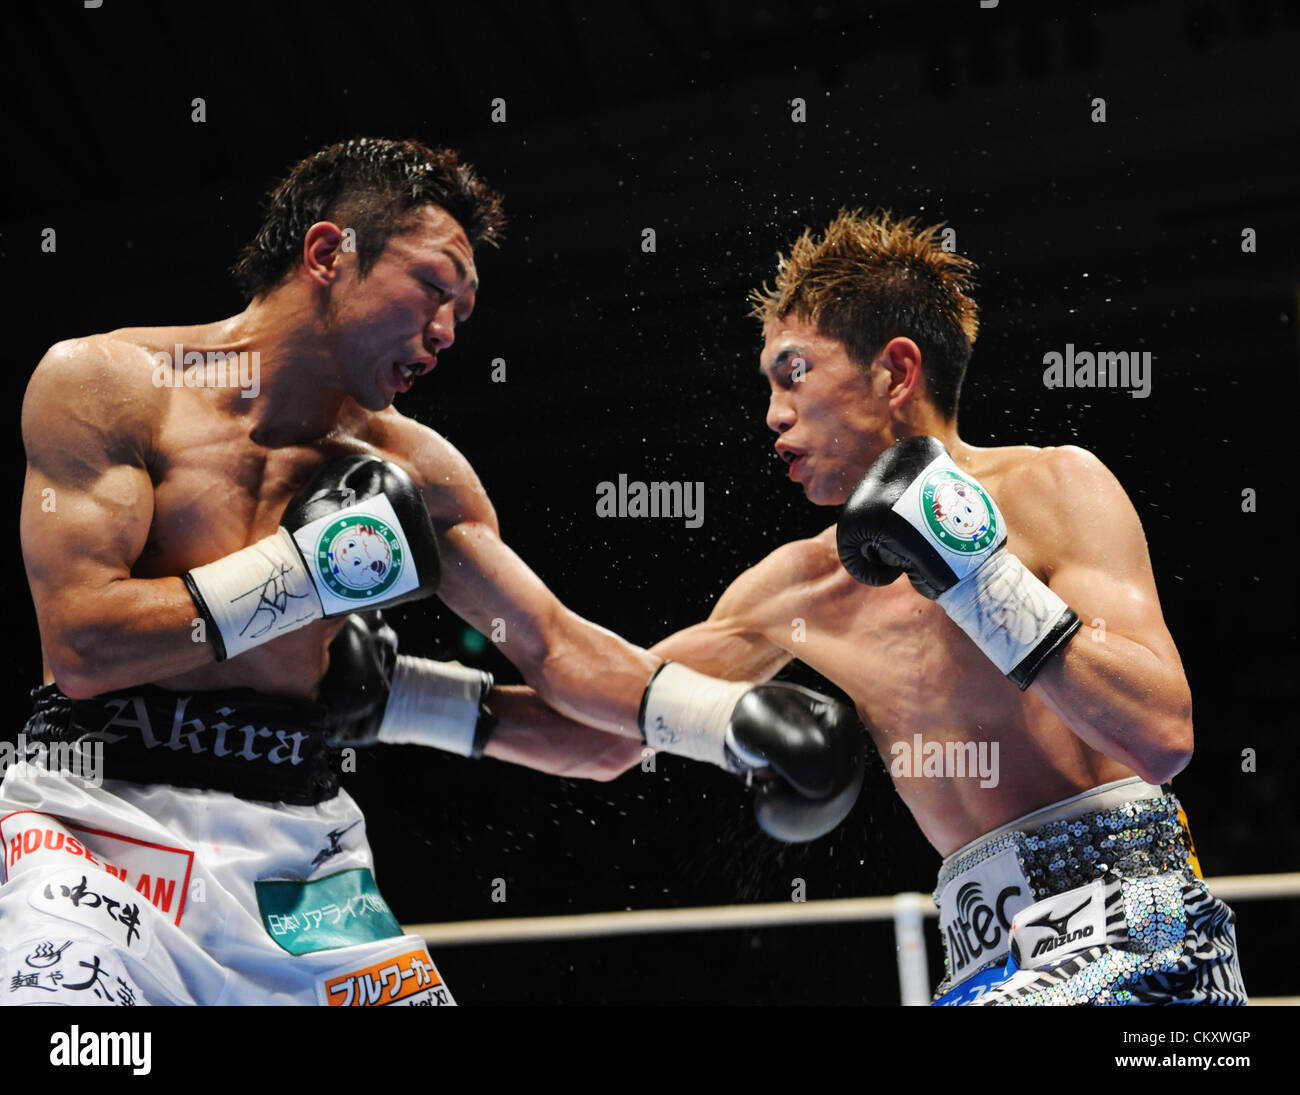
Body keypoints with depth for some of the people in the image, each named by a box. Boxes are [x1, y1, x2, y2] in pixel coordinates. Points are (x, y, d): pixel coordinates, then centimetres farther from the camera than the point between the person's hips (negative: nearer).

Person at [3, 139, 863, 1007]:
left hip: (301, 854, 5)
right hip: (100, 829, -5)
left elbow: (556, 645, 9)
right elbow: (81, 647, -14)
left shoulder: (413, 472, 8)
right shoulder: (106, 384, -5)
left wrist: (738, 719, -5)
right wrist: (314, 565, -12)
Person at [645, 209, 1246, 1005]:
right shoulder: (797, 592, 13)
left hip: (1130, 935, -6)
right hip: (988, 953, 6)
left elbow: (1164, 739, -14)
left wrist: (983, 580, -17)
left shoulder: (1053, 489, -2)